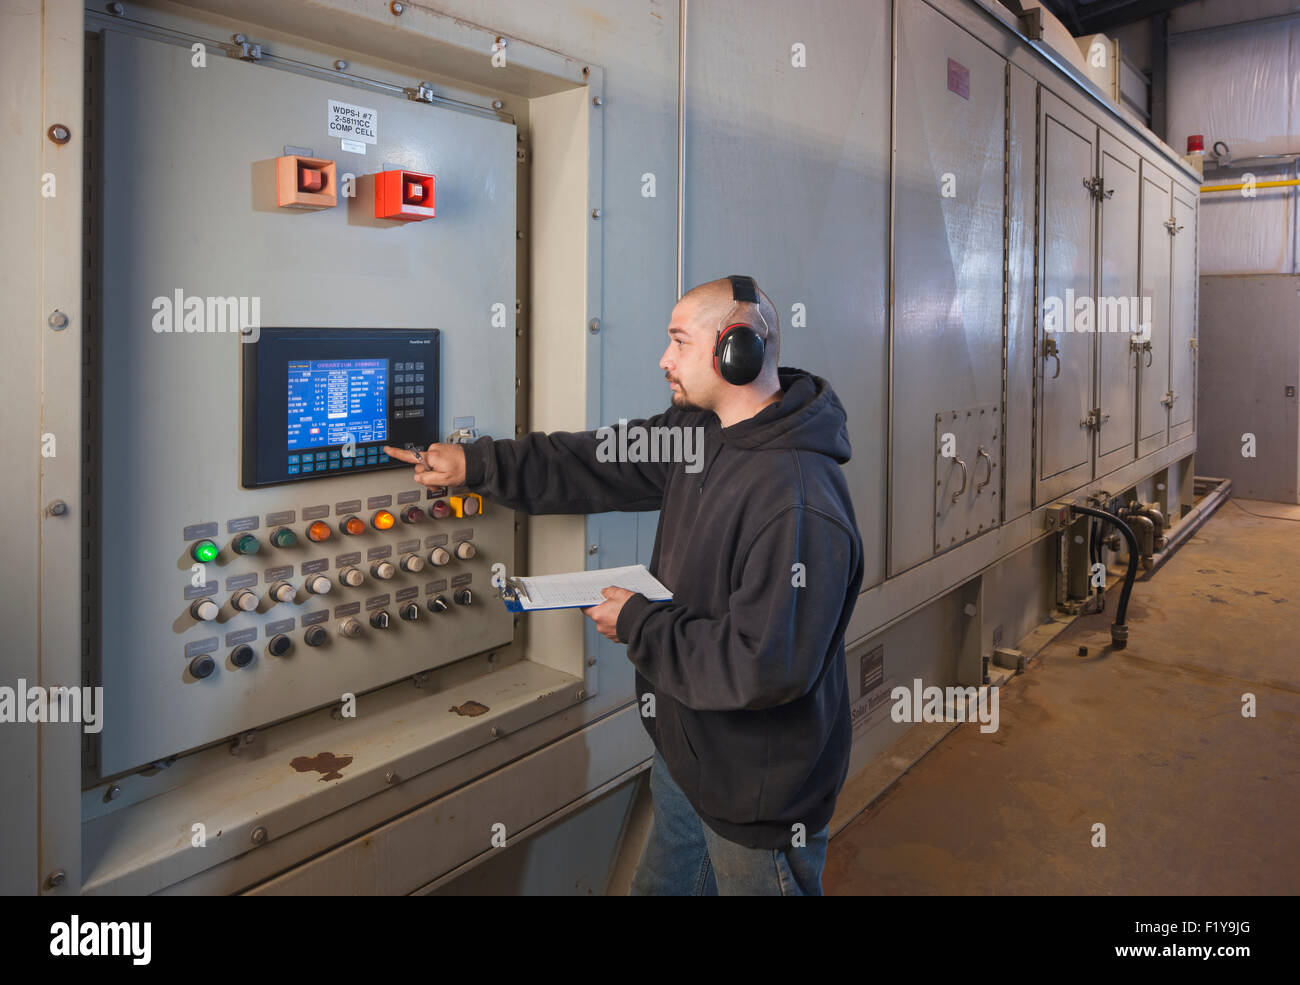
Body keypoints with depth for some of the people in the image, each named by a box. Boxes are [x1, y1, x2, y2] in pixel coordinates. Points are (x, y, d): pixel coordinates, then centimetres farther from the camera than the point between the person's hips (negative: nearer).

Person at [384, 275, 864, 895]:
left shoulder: (799, 505, -32)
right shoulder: (698, 431, -1)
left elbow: (765, 667, -33)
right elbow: (600, 464, 7)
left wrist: (639, 625, -21)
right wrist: (475, 465, 5)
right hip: (684, 748, 9)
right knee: (662, 885, 26)